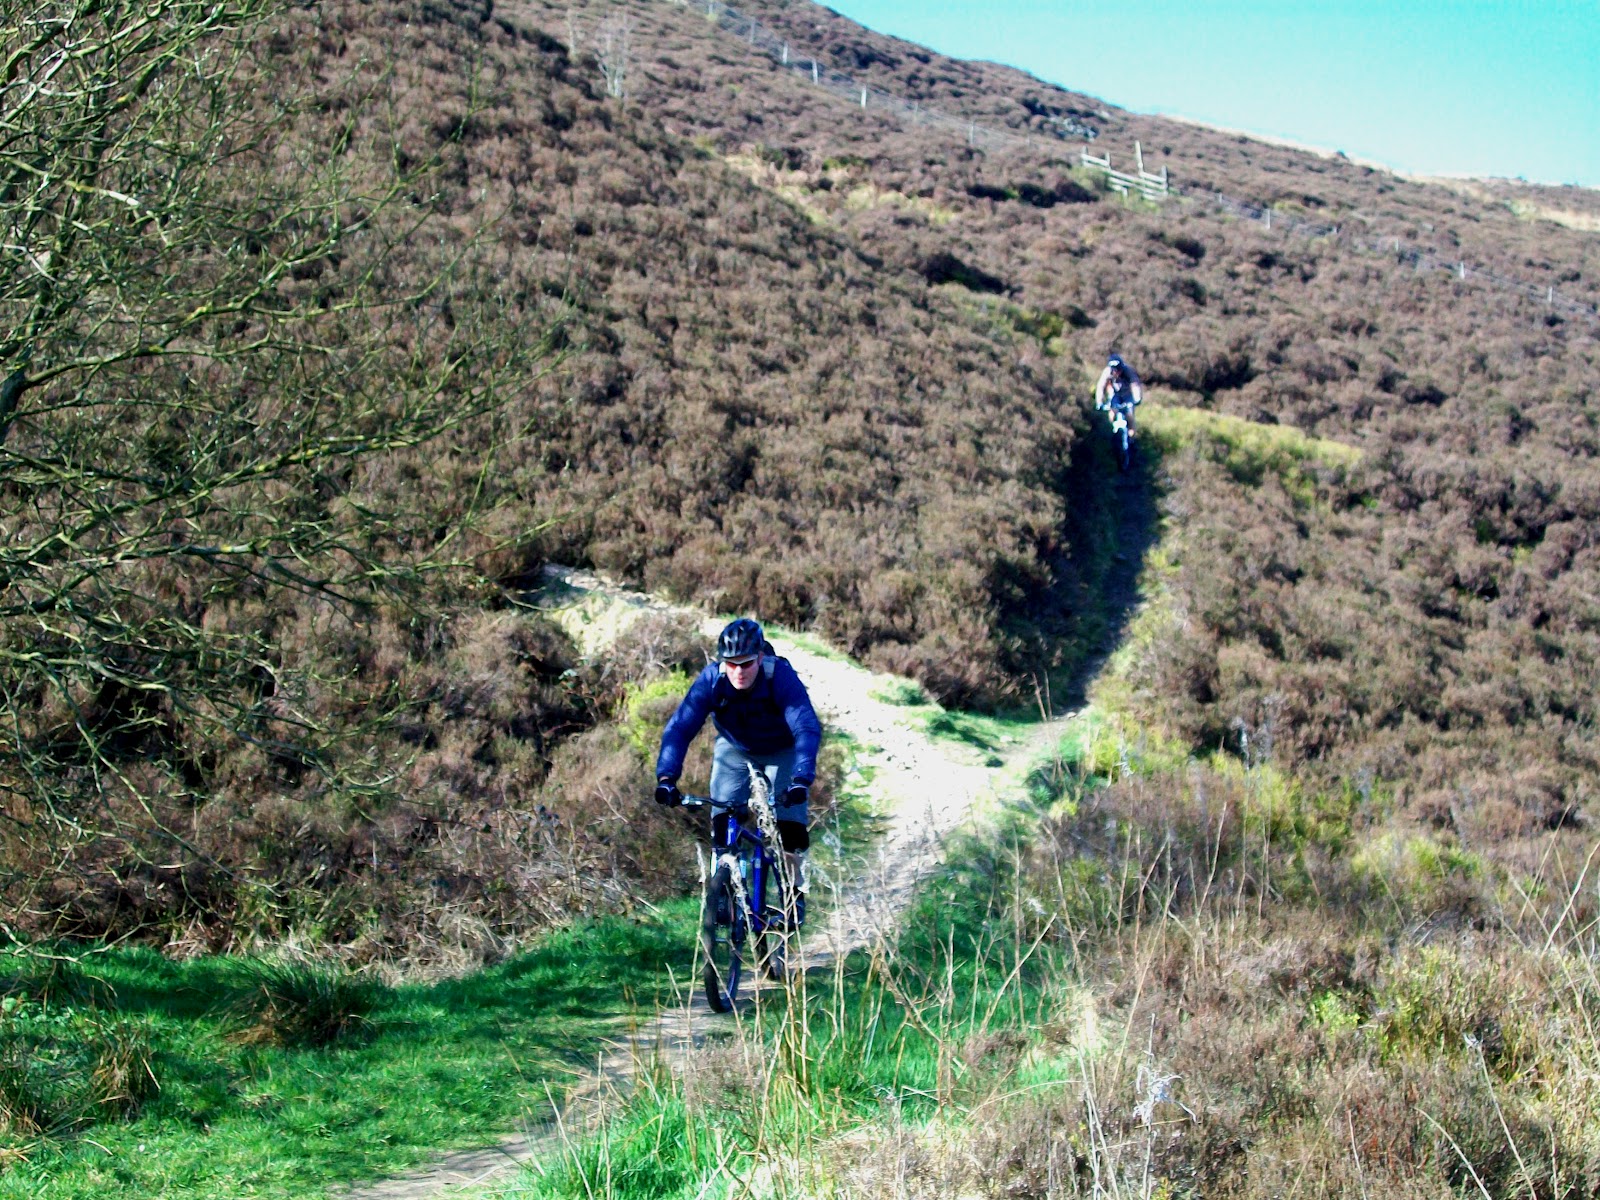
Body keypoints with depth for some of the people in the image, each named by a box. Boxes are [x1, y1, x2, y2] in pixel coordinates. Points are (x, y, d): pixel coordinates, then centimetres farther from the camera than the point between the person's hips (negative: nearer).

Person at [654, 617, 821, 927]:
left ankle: (794, 891, 12)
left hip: (782, 752, -2)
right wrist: (666, 776, -46)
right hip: (734, 751, 2)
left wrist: (802, 780, -57)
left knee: (791, 828, -12)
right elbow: (679, 728, -32)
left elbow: (807, 728, -43)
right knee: (723, 822, -14)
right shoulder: (711, 679, -29)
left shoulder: (781, 677, -35)